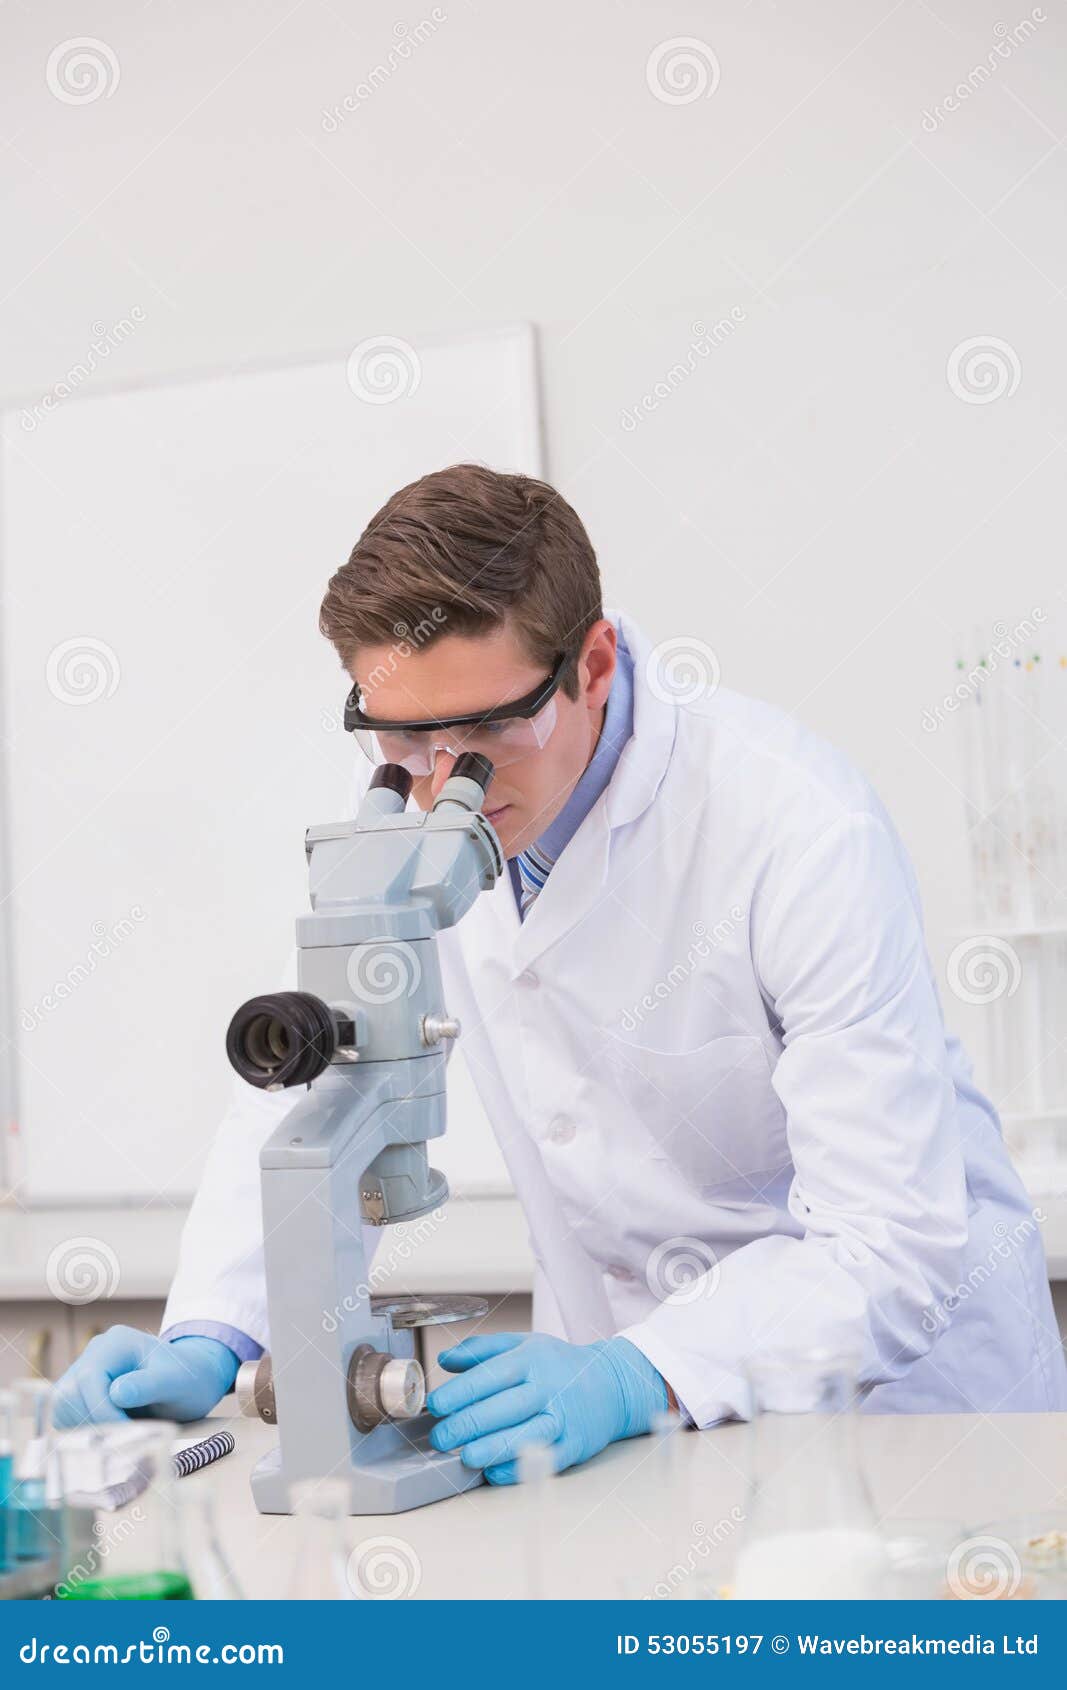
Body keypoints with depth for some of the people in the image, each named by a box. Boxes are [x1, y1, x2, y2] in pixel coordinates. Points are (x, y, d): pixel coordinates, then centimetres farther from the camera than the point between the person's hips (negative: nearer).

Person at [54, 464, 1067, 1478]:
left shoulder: (805, 832, -24)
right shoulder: (410, 802, -7)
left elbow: (892, 1245, -25)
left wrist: (634, 1379, -39)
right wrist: (208, 1339, -13)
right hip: (630, 1365, 4)